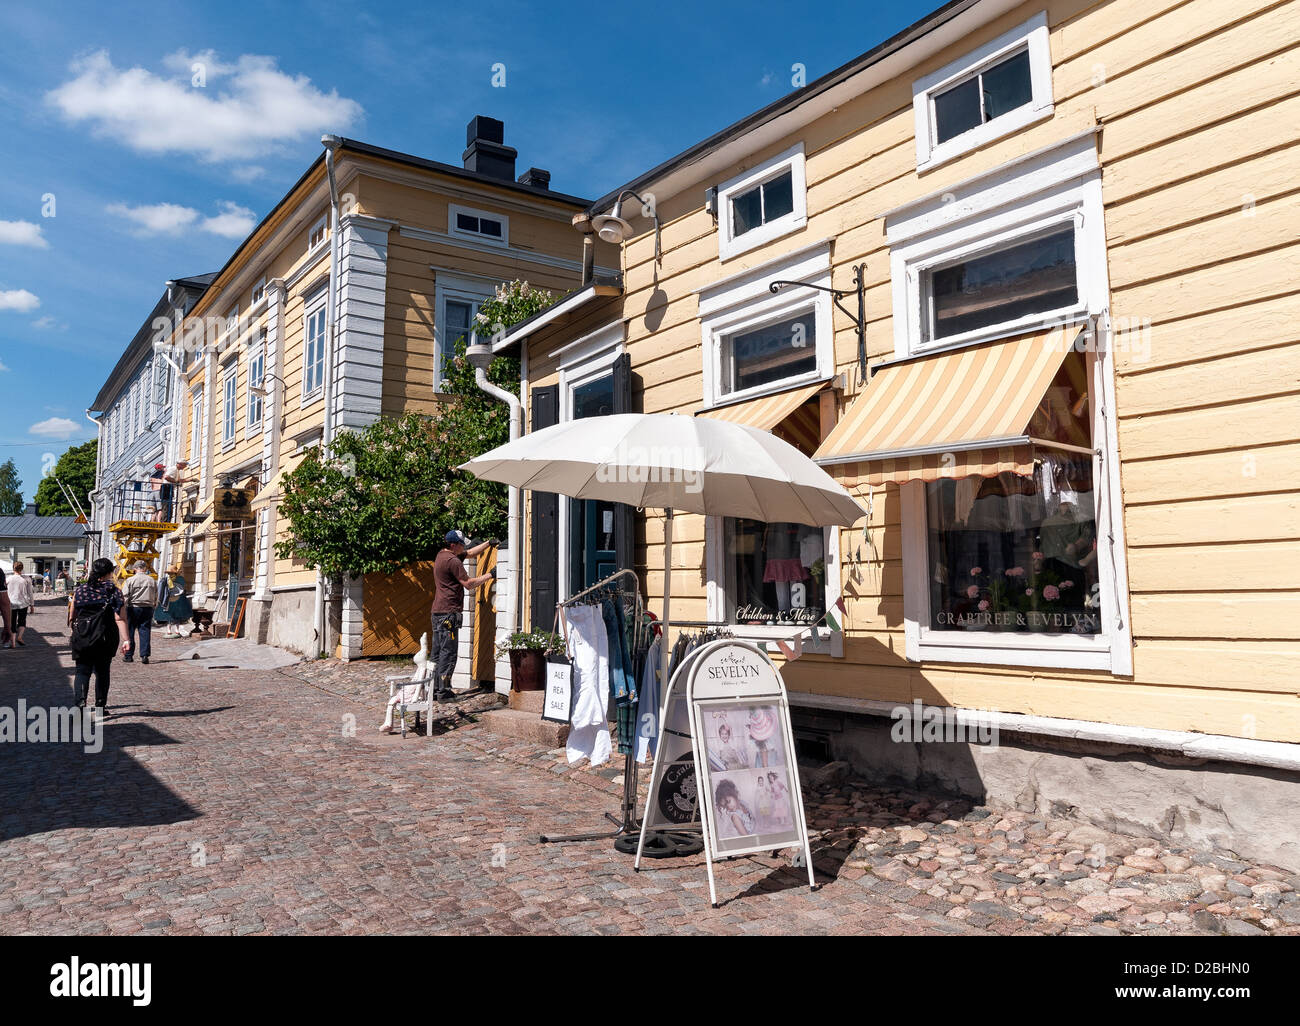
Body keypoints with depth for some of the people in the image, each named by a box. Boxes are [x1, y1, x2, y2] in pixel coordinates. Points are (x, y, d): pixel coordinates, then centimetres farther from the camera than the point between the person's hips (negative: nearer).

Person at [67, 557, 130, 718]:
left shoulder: (80, 590, 3)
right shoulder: (114, 591, -4)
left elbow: (72, 617, 7)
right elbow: (120, 618, -12)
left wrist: (75, 633, 22)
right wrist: (125, 640, -12)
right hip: (107, 638, -1)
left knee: (82, 670, 5)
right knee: (102, 671, 13)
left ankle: (81, 702, -16)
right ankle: (100, 707, 19)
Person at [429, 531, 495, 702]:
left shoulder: (442, 555, 17)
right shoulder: (453, 561, -13)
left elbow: (470, 552, 29)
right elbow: (468, 583, -13)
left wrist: (488, 543, 26)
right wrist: (489, 575, -4)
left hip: (437, 611, 10)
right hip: (448, 612, -10)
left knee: (438, 653, 11)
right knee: (448, 653, -7)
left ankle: (435, 690, 15)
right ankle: (443, 692, -6)